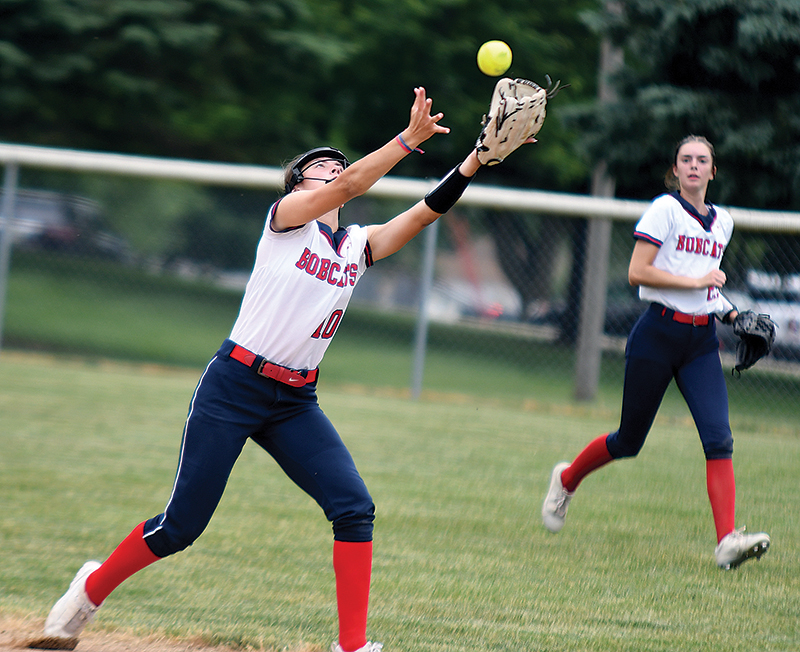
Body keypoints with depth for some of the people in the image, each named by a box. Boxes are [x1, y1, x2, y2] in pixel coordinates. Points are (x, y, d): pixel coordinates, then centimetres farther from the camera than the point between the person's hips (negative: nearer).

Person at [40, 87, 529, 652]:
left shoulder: (359, 245, 12)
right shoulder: (287, 217, -3)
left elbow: (429, 210, 1)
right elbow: (348, 186, -21)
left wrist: (479, 157, -12)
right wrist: (408, 140, -28)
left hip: (296, 403, 6)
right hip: (233, 387, -5)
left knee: (355, 509, -13)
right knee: (181, 527, -1)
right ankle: (92, 589, 23)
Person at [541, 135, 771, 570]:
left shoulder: (722, 221, 15)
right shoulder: (665, 209, -5)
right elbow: (637, 273, -13)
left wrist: (726, 309, 12)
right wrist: (695, 281, -17)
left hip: (702, 342, 5)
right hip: (658, 334, -5)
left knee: (719, 439, -14)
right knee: (628, 442, 5)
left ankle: (727, 541, -23)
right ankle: (566, 479, 35)